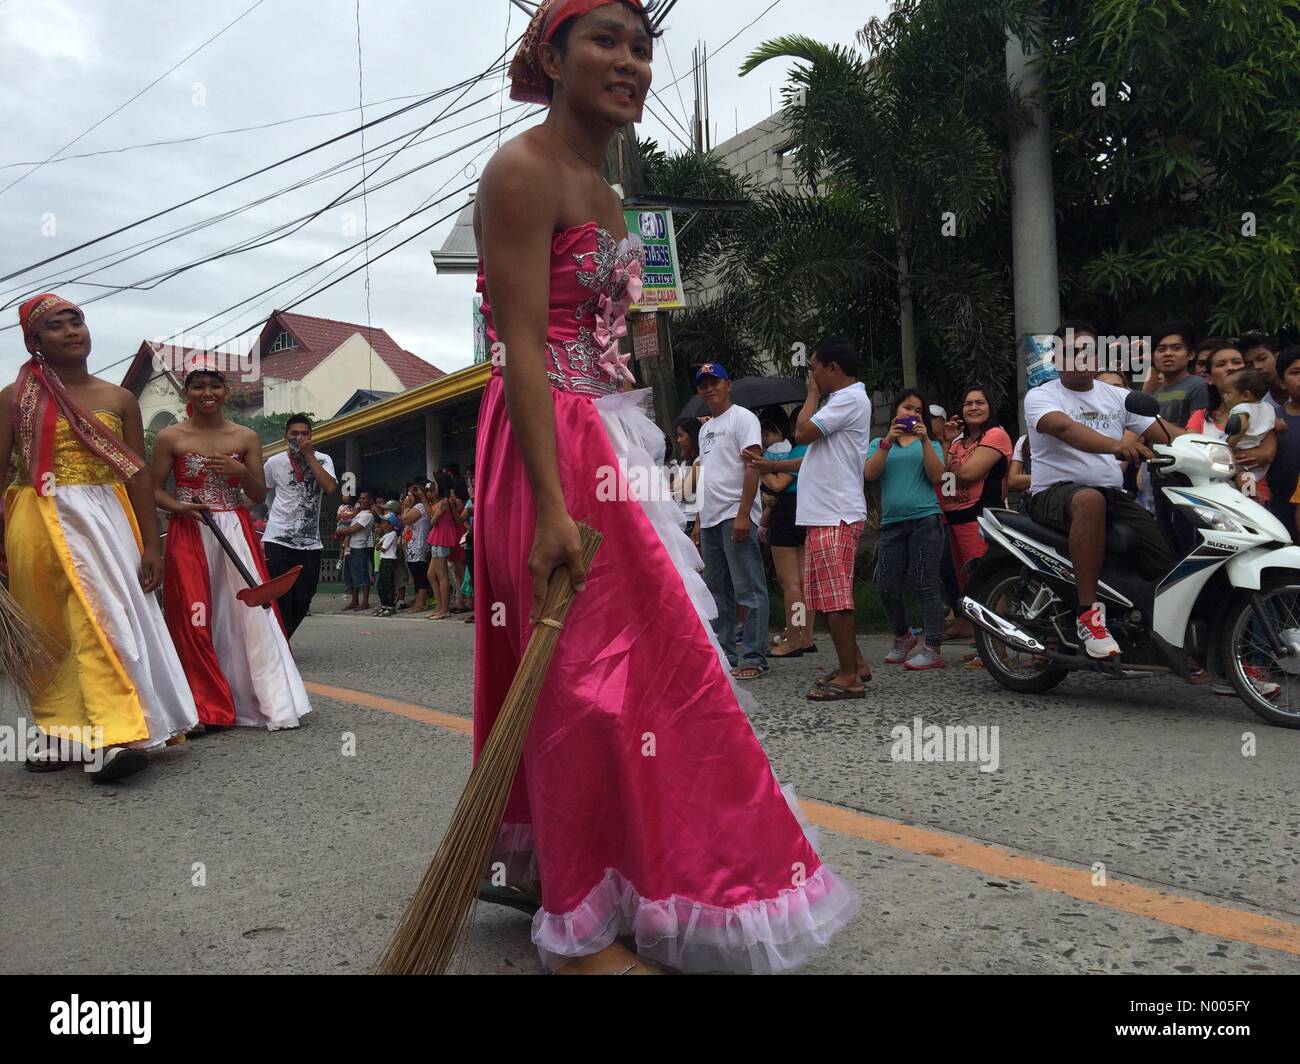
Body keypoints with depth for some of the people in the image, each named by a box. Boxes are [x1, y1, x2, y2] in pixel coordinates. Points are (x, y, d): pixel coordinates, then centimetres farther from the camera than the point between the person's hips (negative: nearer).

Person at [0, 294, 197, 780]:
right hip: (42, 522, -1)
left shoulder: (119, 399, 9)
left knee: (106, 616, -5)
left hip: (106, 519, 1)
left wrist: (151, 543, 4)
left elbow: (138, 475, 8)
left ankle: (112, 736, -7)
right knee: (50, 631, 1)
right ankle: (54, 733, 12)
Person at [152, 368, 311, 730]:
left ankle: (271, 702, 4)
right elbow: (154, 490, 4)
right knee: (194, 619, 0)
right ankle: (207, 707, 10)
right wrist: (180, 507, -15)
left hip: (236, 534, 1)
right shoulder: (170, 437, 2)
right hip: (188, 535, -1)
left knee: (250, 612, -3)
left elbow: (260, 495, 8)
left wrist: (240, 471, -11)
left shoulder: (246, 438, 7)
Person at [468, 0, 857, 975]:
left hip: (614, 444, 10)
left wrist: (633, 465, 17)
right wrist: (554, 507, -26)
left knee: (641, 666, 13)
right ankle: (584, 932, 10)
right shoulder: (523, 172, -10)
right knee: (591, 681, -6)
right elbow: (522, 351, -19)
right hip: (556, 450, -9)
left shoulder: (603, 190, 19)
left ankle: (593, 883, 31)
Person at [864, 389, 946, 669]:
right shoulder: (879, 444, 16)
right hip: (892, 523, 3)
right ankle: (903, 638, 26)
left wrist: (925, 441, -10)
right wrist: (888, 441, -11)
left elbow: (936, 476, -3)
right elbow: (870, 473, -2)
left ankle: (933, 649, -6)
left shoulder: (930, 444, 13)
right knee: (888, 587, 5)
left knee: (925, 587, -8)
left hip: (925, 520, -3)